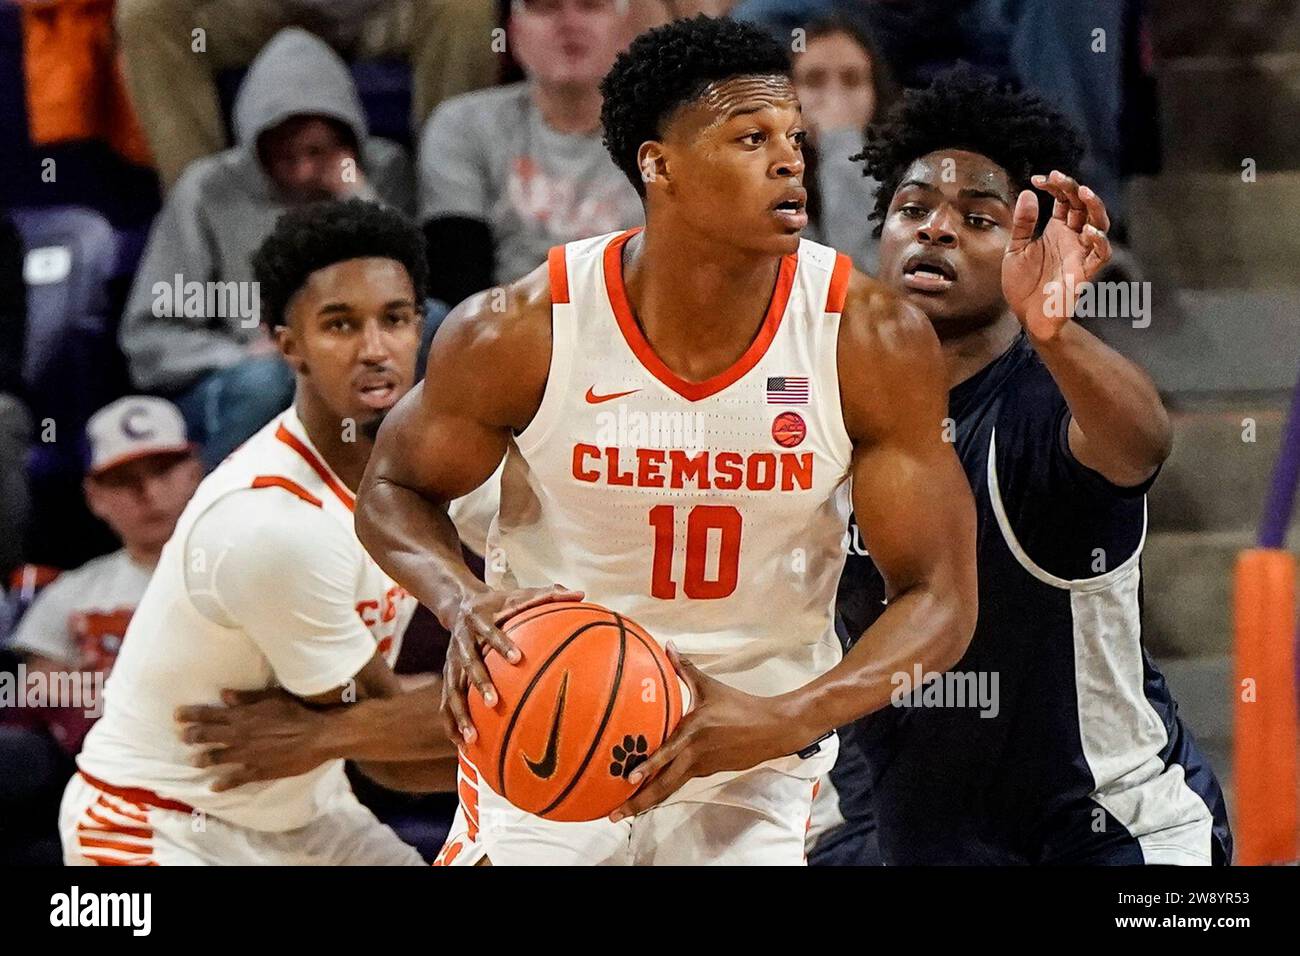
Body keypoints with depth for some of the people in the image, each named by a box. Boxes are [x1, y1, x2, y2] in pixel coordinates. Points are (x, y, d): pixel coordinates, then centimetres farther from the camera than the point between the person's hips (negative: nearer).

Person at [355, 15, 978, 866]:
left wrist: (786, 722, -28)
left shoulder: (872, 340, -16)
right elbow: (395, 491, 1)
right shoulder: (520, 332, -17)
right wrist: (463, 604, -22)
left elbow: (940, 598, -12)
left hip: (756, 762, 0)